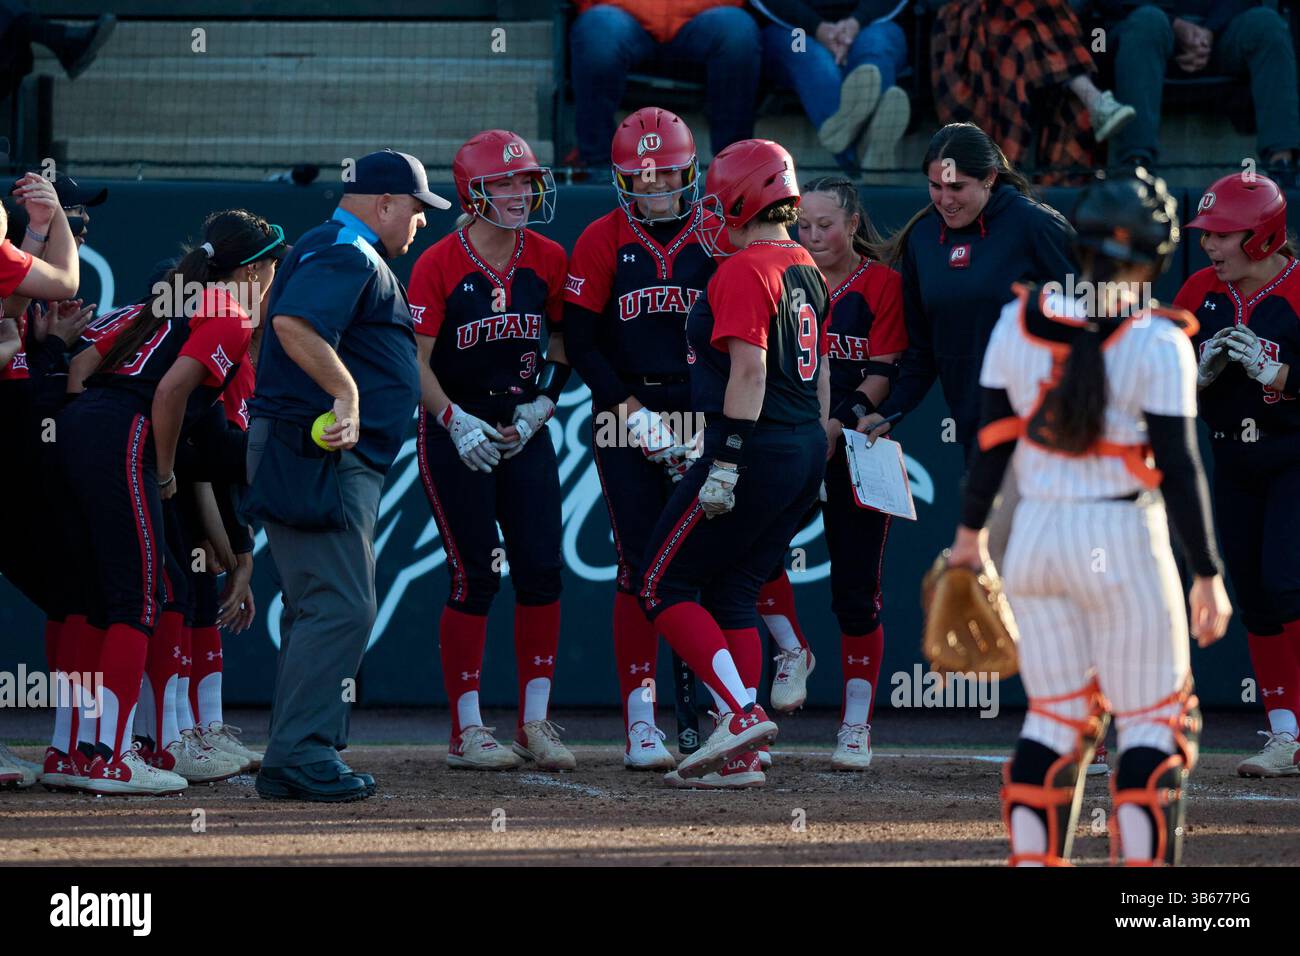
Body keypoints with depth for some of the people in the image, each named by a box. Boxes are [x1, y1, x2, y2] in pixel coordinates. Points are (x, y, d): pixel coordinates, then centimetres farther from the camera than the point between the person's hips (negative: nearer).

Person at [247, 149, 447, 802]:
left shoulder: (334, 251, 23)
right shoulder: (347, 255, -11)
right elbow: (293, 323, -27)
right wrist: (347, 393, -30)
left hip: (340, 458, 11)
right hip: (322, 456, -11)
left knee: (322, 607, 12)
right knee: (341, 606, -14)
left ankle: (292, 767, 13)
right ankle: (300, 754, -16)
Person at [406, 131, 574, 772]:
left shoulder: (548, 260, 2)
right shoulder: (439, 264, -10)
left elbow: (562, 347, 12)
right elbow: (418, 361, -10)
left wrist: (540, 406, -3)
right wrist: (457, 421, -21)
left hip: (524, 431, 4)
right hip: (455, 431, -4)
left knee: (541, 569, -2)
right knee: (475, 575, -6)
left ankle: (535, 722, 8)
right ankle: (466, 731, 2)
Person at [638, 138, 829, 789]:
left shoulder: (743, 272, -13)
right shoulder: (804, 268, 15)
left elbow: (749, 373, -21)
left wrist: (726, 463, -22)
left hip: (758, 445, -9)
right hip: (806, 452, 9)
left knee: (663, 585, -1)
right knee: (731, 592, 12)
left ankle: (742, 712, -12)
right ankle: (739, 759, 7)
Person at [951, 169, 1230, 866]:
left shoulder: (1020, 321, -1)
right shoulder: (1157, 343, -13)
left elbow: (991, 437, 4)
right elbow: (1179, 467, -13)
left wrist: (970, 531, 17)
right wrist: (1208, 574, -7)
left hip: (1035, 539, 4)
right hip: (1122, 545, -4)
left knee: (1053, 721, 14)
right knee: (1151, 725, 4)